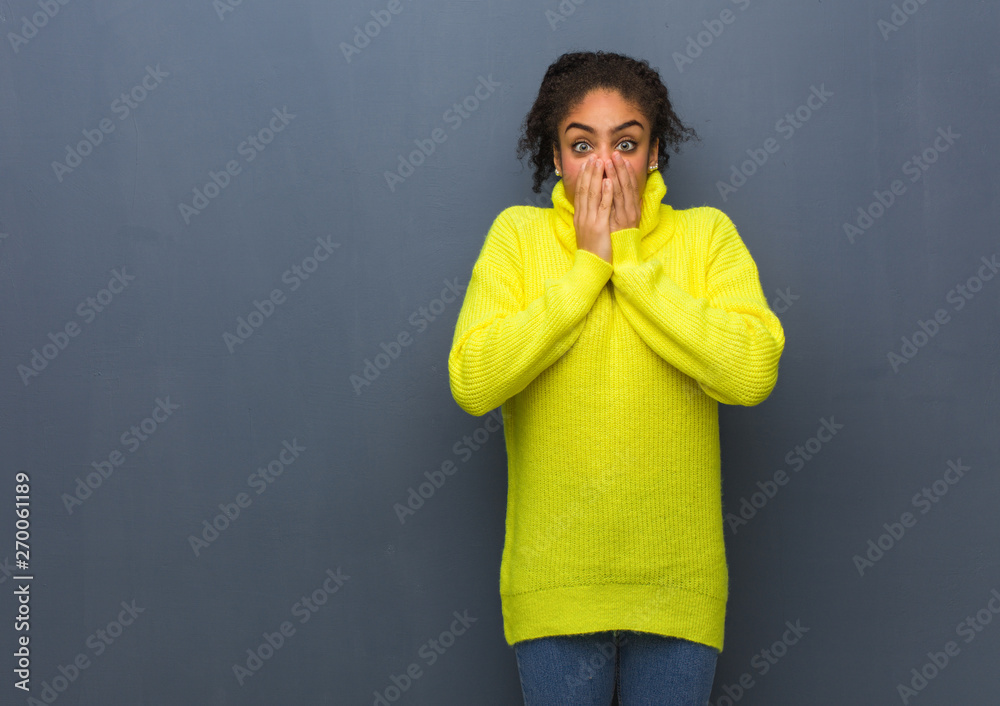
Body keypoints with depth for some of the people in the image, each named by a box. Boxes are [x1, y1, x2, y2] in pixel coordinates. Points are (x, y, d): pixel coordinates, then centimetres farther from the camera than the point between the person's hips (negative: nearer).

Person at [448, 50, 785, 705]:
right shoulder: (518, 234, 0)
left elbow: (752, 372, -17)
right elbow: (472, 382, -14)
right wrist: (588, 265, -12)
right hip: (554, 580, 0)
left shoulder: (706, 235, -1)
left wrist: (630, 259, -13)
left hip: (676, 580, 0)